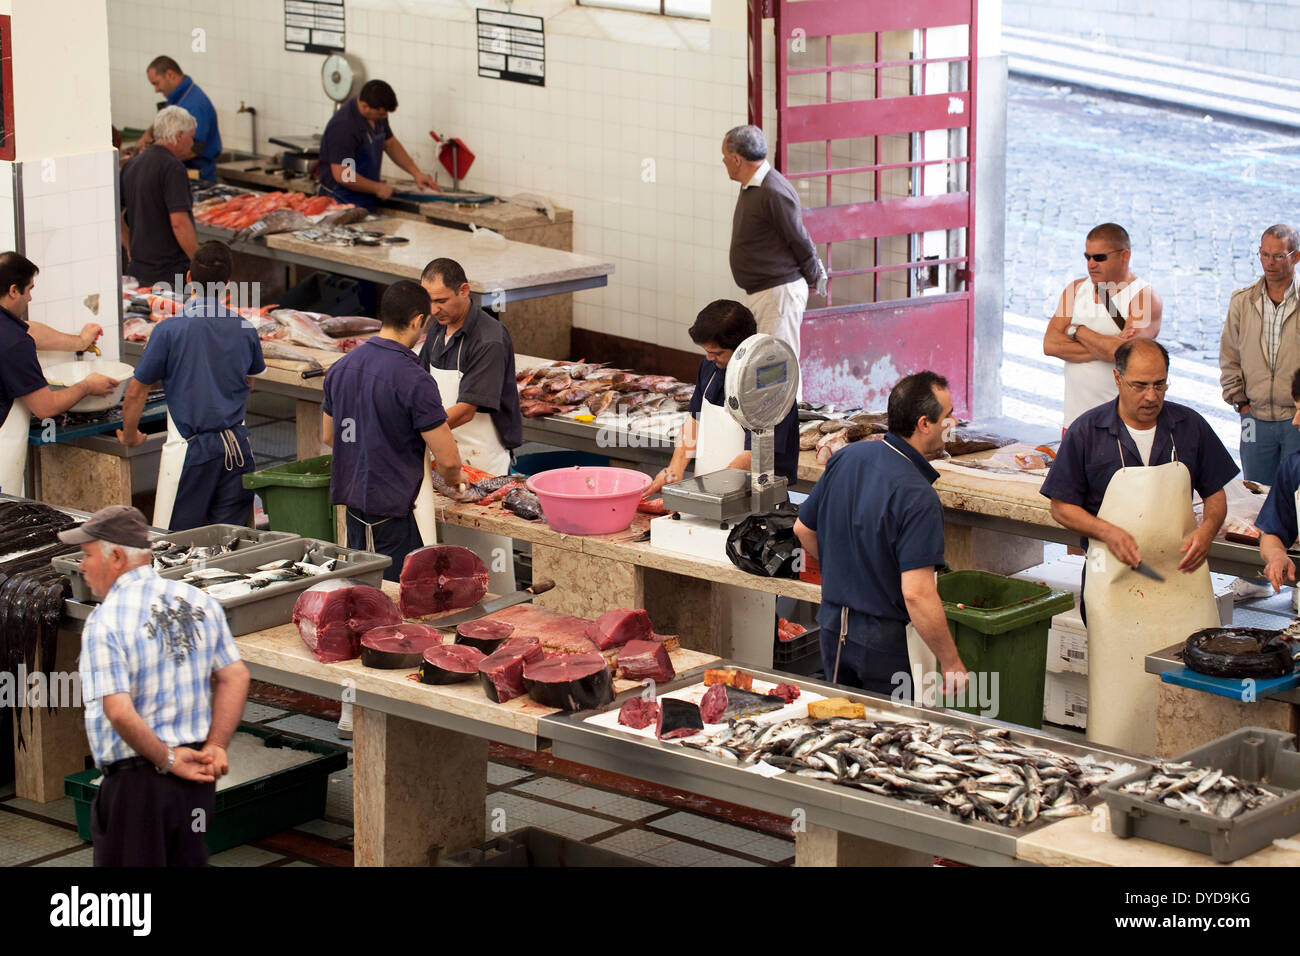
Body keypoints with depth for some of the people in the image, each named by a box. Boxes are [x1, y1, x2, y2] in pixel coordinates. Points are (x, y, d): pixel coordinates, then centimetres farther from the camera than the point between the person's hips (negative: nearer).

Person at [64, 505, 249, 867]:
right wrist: (215, 747, 1)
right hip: (197, 780, 6)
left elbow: (120, 712, -24)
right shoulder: (199, 602, 4)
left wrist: (168, 760, -13)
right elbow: (235, 677, 3)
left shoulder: (105, 622, -16)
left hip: (136, 782, -6)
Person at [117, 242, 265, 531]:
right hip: (237, 447, 4)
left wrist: (130, 436, 13)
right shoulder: (244, 330, 1)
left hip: (190, 448, -4)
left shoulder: (169, 330, -11)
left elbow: (136, 393, -5)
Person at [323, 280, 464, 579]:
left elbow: (328, 436, 19)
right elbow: (448, 460, -16)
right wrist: (453, 481, 6)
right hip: (396, 508, -8)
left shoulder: (340, 368, 4)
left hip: (352, 501, 8)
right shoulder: (414, 380, -18)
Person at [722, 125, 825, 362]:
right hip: (757, 294, 10)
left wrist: (813, 277, -1)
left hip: (779, 293, -10)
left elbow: (799, 240, -14)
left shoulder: (774, 193, -21)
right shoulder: (750, 188, 13)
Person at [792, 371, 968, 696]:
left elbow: (803, 529, 12)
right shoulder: (917, 498, -23)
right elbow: (916, 593, -27)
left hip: (832, 628, 7)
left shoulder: (845, 458, -1)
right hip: (885, 642, -7)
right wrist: (951, 662, -17)